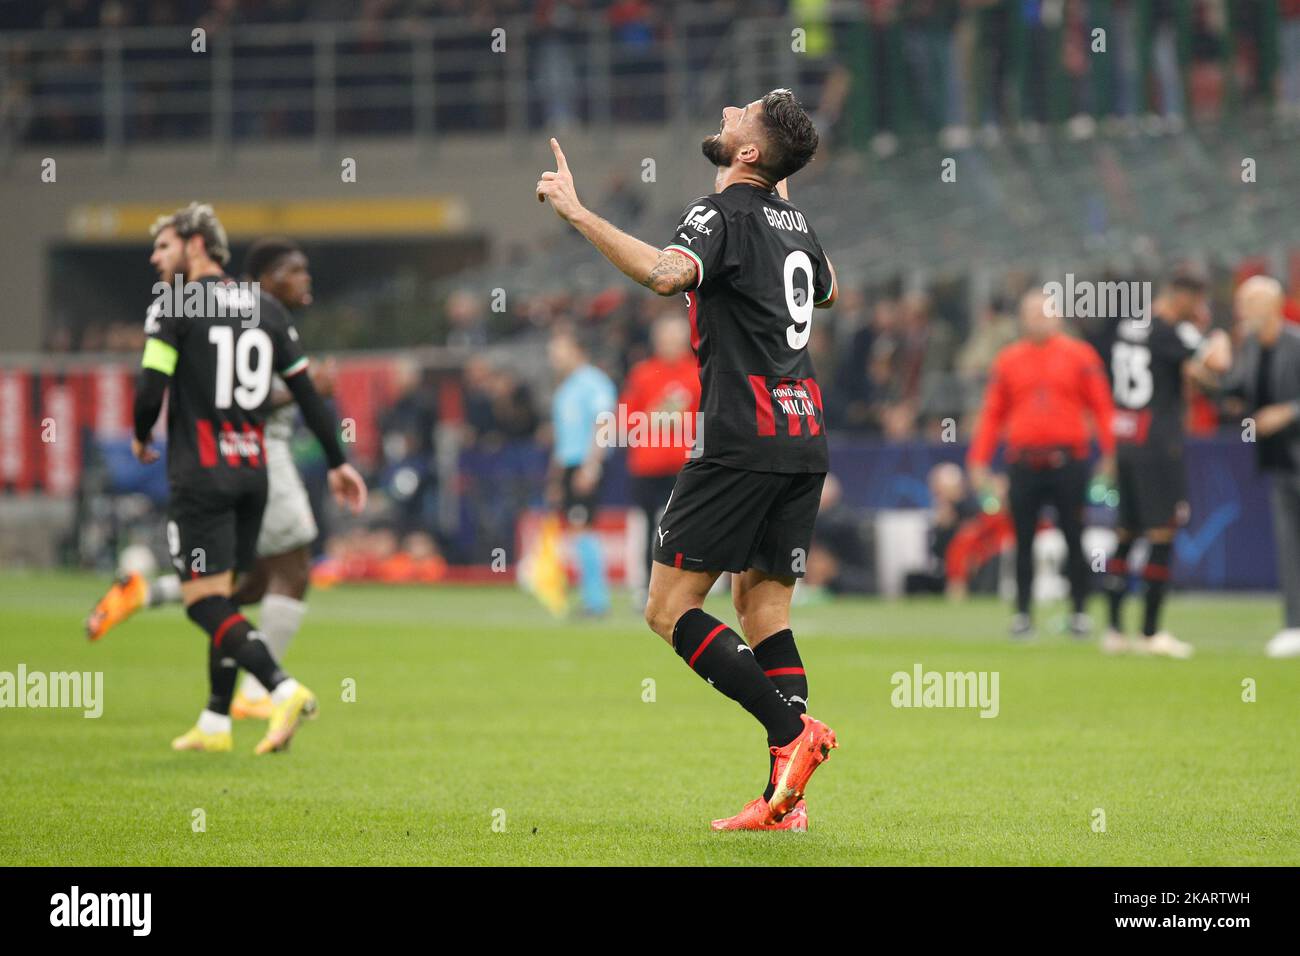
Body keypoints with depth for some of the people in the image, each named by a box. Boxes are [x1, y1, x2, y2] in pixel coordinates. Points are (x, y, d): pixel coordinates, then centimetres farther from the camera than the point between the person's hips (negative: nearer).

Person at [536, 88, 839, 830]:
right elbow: (828, 291, 37)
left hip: (743, 440, -8)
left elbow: (666, 273, -31)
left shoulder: (724, 214, -9)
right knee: (764, 606, 9)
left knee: (671, 608, -4)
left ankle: (793, 729, -17)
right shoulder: (793, 220, 15)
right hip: (805, 438, 8)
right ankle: (785, 798, 0)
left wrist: (576, 213, -27)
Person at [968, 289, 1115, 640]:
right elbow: (992, 414, 9)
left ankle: (1079, 611, 7)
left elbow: (1101, 407, 2)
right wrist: (979, 461, 3)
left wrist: (1110, 453, -7)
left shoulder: (1080, 355, 4)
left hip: (1069, 462, -1)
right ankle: (1022, 613, 8)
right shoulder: (1007, 360, 9)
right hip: (1023, 463, 1)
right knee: (1024, 540, 3)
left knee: (1074, 538, 1)